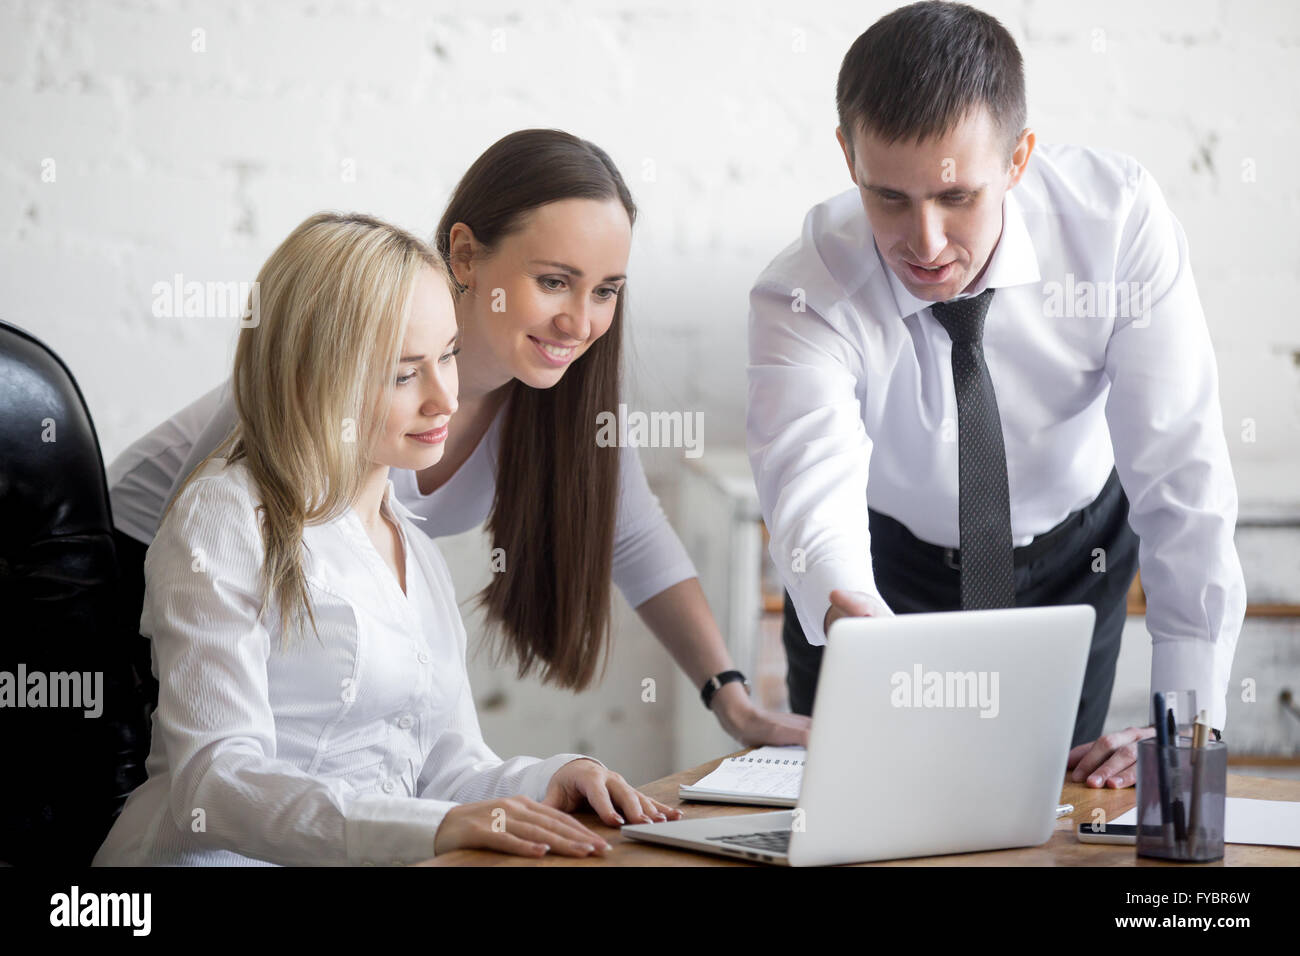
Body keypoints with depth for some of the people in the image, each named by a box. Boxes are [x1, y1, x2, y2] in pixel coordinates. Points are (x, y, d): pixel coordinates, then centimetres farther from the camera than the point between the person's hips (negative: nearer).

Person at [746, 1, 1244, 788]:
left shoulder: (1117, 215, -30)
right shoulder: (802, 298, -33)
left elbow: (1181, 471, -29)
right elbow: (811, 487, -51)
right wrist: (845, 611, -75)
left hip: (1073, 560, 1)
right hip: (888, 573, -1)